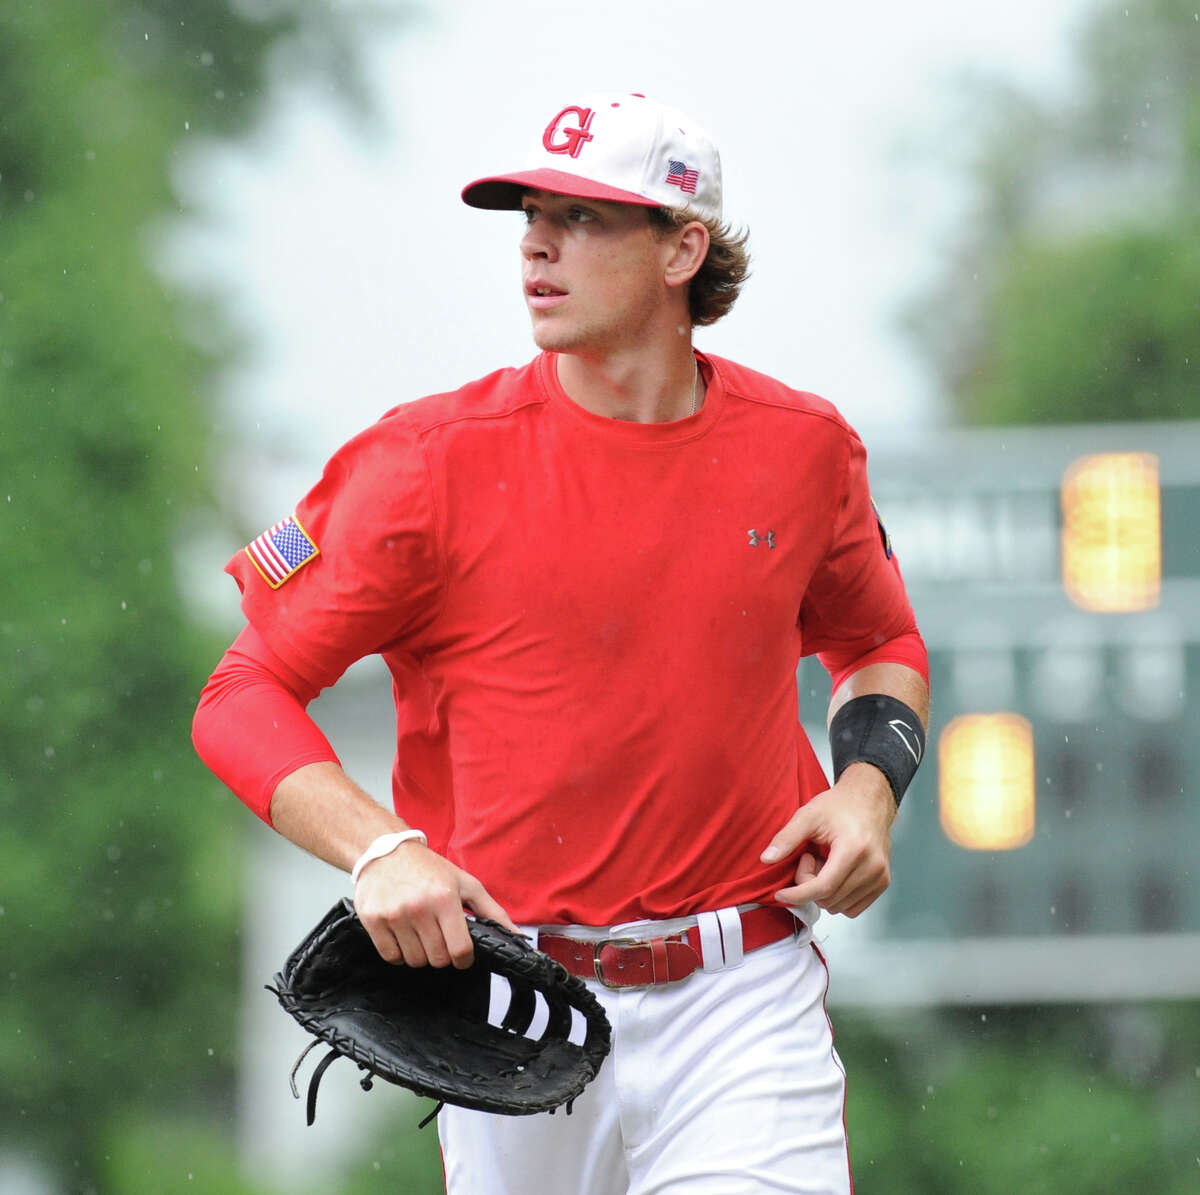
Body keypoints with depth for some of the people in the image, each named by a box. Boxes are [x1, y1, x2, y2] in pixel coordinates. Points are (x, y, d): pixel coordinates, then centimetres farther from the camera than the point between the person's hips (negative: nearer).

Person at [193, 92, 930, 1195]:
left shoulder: (803, 450, 4)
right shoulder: (434, 462, -5)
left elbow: (878, 644, 24)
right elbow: (244, 698, -4)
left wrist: (869, 788, 3)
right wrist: (380, 851, -20)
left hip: (745, 996, 1)